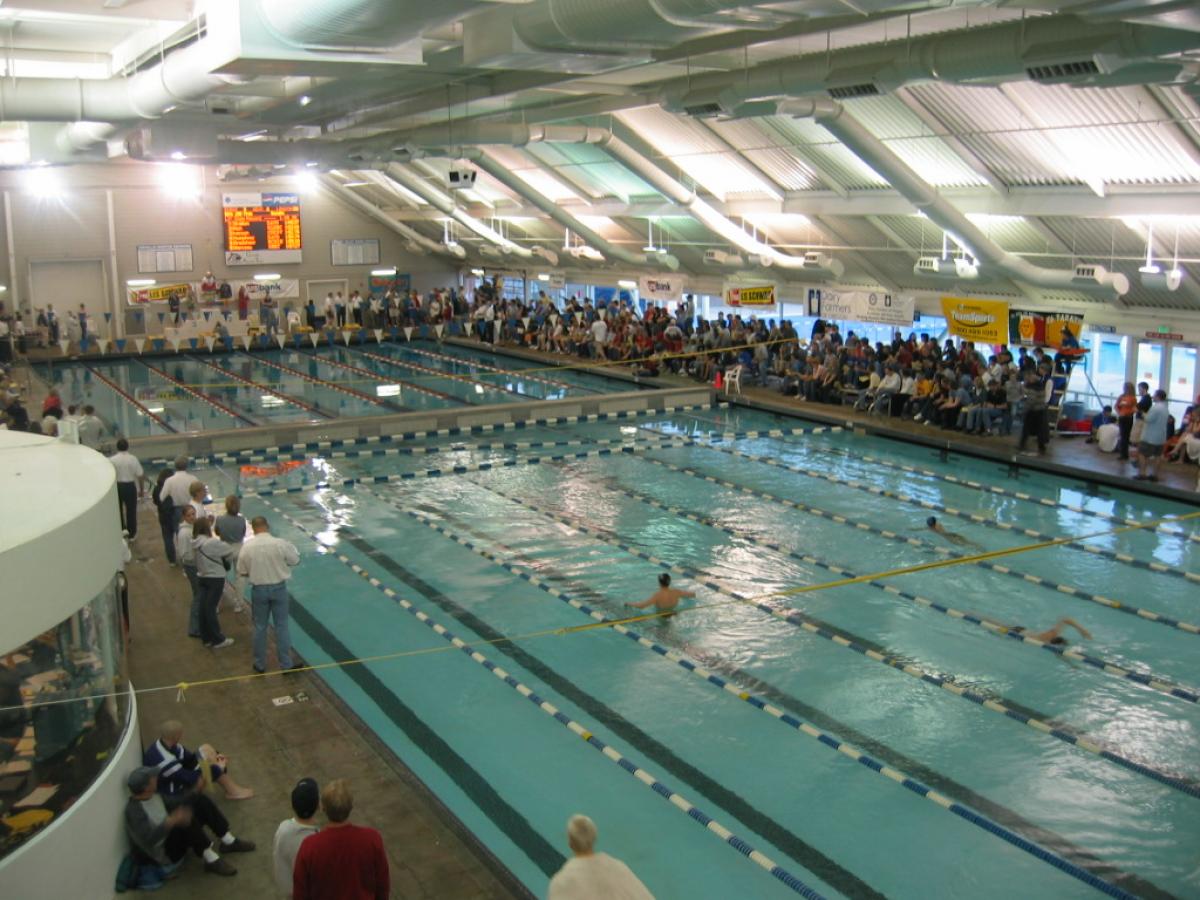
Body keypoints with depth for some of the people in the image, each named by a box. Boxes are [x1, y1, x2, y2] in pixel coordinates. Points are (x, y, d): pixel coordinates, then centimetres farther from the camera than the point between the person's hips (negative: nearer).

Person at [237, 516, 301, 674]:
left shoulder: (247, 546, -11)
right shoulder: (280, 543, -15)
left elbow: (241, 572, -1)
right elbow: (295, 561, -1)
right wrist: (292, 547, 16)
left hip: (258, 589, 1)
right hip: (279, 588, -1)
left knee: (260, 627, 14)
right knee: (281, 626, 9)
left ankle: (260, 664, 24)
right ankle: (286, 664, 14)